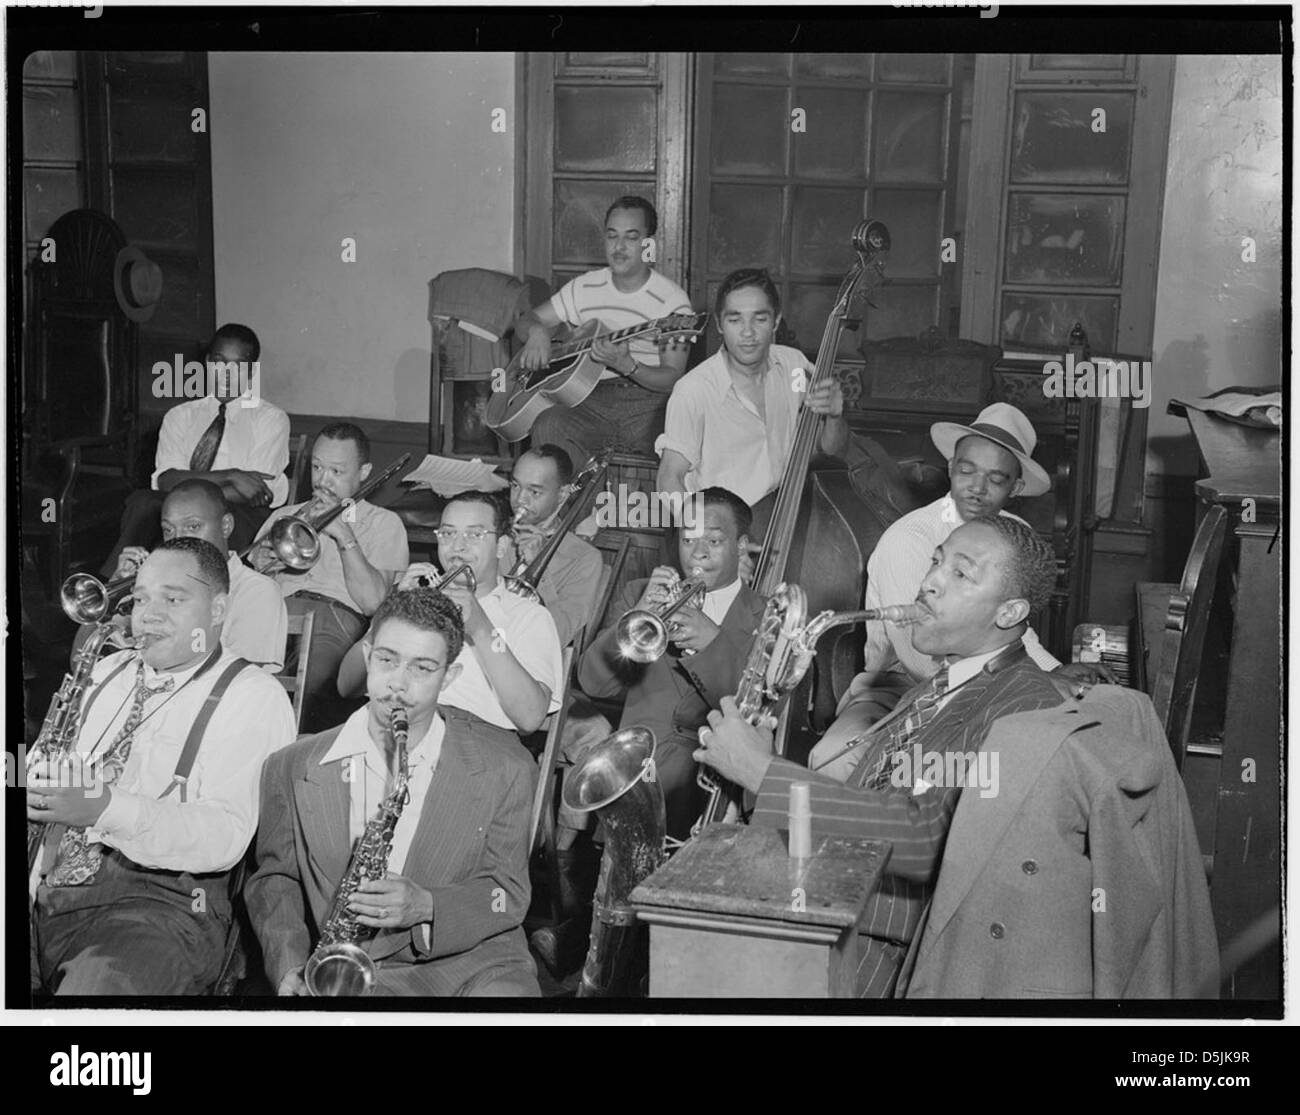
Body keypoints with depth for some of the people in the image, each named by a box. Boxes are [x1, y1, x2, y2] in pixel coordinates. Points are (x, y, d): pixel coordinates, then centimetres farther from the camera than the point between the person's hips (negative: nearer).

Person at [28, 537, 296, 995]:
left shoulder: (254, 695, 0)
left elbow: (226, 836, -13)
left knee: (103, 982, -33)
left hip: (161, 902, -5)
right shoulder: (107, 673, 21)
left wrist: (108, 807, -24)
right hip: (45, 898, 5)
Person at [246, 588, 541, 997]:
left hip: (472, 960, -1)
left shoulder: (504, 772, 4)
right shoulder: (293, 768, 9)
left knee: (507, 990, -32)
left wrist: (426, 907, -16)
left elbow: (508, 892, 3)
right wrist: (290, 965, -6)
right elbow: (274, 877, 13)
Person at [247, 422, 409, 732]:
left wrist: (344, 535, 0)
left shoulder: (383, 523, 20)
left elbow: (373, 602, 2)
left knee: (314, 682, -38)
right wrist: (259, 566, -1)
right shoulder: (285, 516, 33)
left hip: (336, 617, -3)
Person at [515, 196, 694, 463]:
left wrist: (627, 365, -25)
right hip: (592, 398, 3)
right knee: (548, 428, -29)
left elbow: (673, 379, -7)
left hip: (647, 401, -3)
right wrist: (536, 332, -5)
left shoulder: (671, 300, -1)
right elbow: (526, 320, 21)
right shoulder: (585, 288, 13)